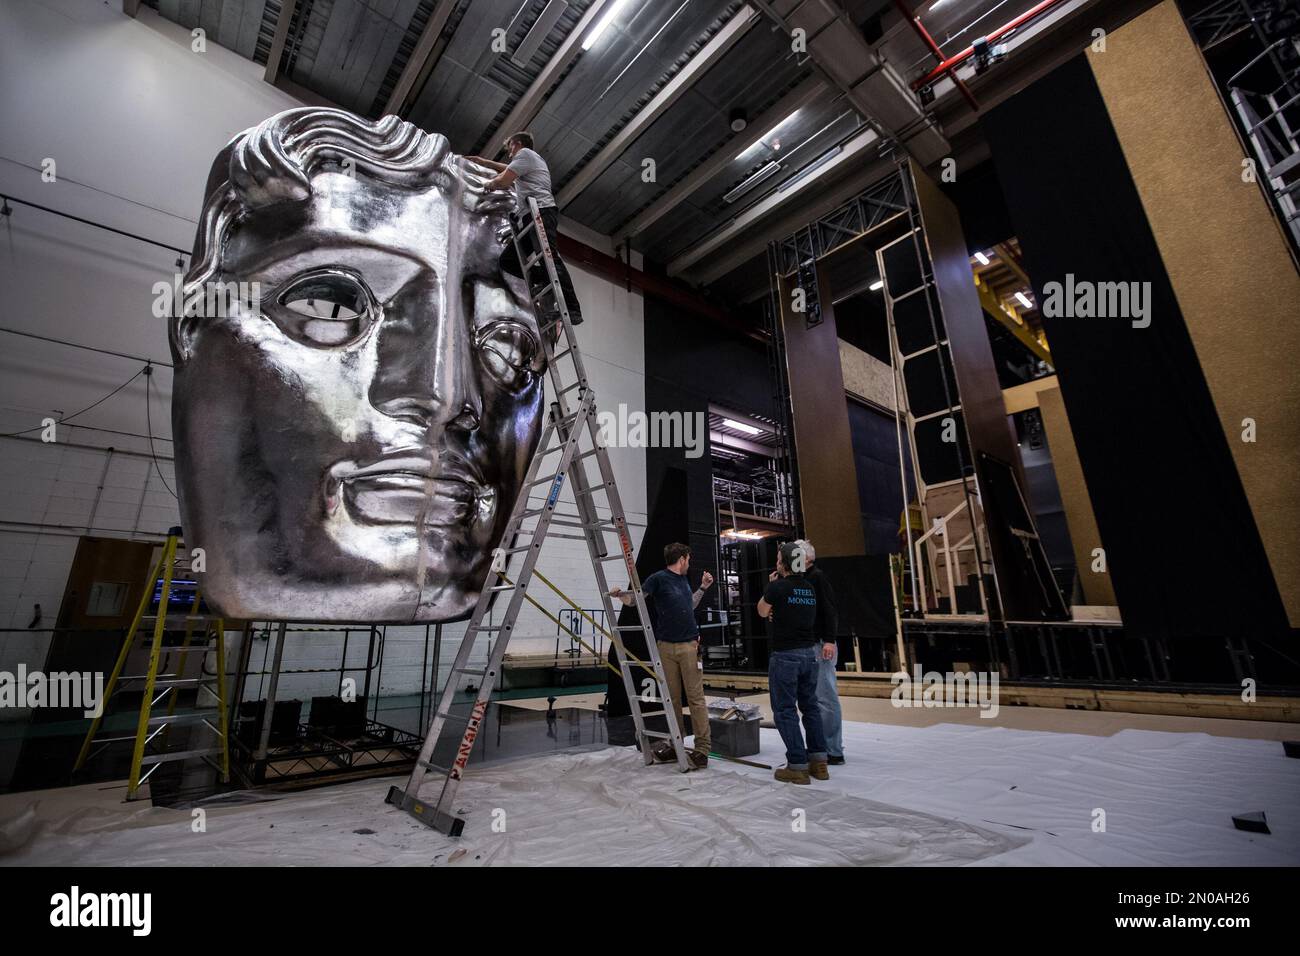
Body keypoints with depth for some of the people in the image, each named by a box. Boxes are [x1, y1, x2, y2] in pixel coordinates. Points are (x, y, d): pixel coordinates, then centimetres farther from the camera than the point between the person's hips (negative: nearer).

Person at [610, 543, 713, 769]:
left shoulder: (684, 580, 13)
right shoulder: (658, 578, -5)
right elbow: (635, 599, -8)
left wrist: (703, 587, 25)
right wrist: (621, 594, -29)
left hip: (689, 646, 3)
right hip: (666, 647, -3)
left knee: (695, 698, 0)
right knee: (671, 698, 7)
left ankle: (702, 750, 6)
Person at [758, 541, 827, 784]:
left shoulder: (777, 587, -13)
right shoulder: (810, 589, 6)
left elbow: (762, 611, 4)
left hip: (785, 656, -6)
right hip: (808, 654, 7)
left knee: (785, 710, 3)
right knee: (810, 706, 16)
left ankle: (797, 766, 6)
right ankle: (818, 761, 21)